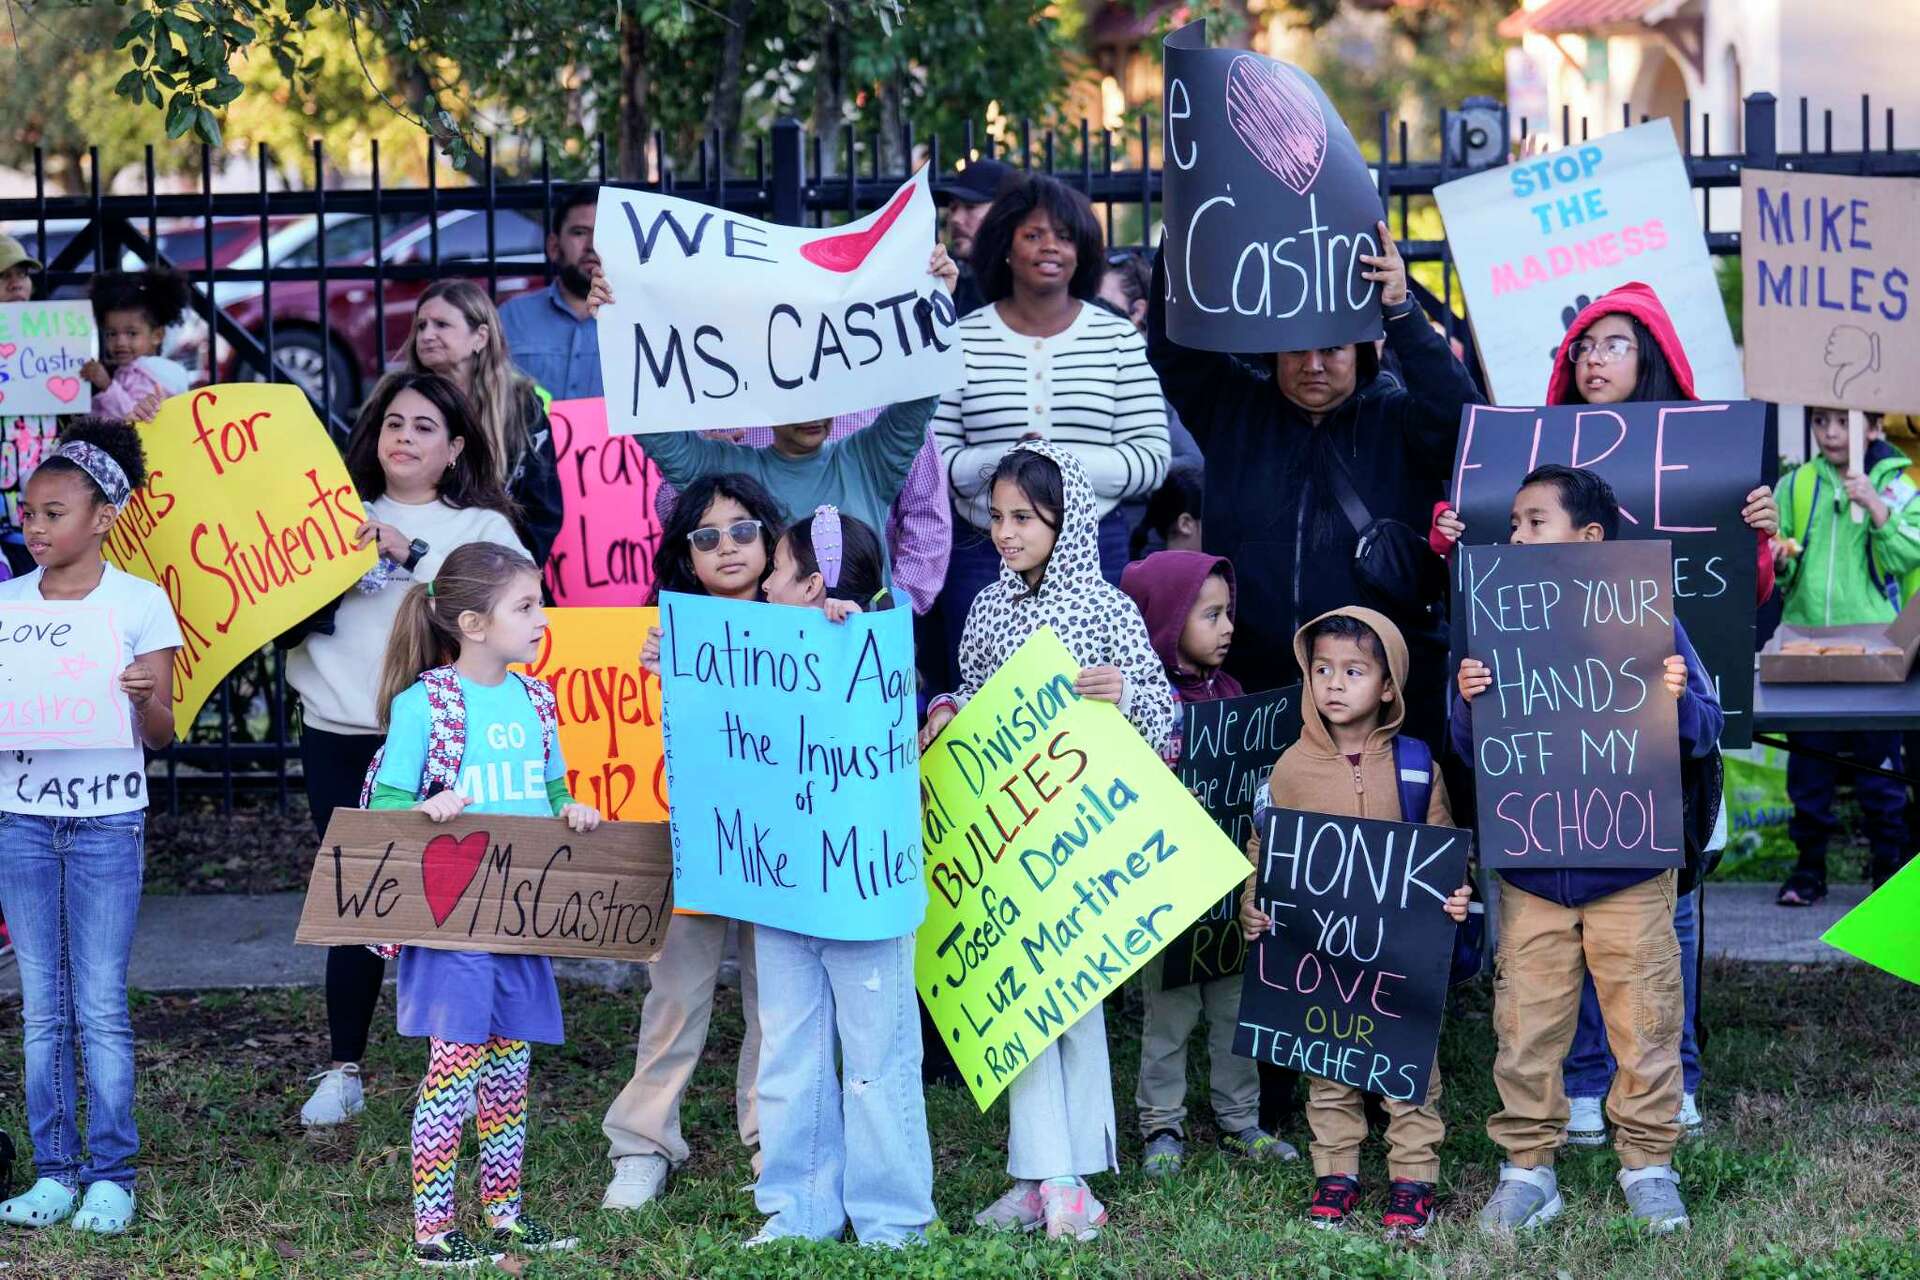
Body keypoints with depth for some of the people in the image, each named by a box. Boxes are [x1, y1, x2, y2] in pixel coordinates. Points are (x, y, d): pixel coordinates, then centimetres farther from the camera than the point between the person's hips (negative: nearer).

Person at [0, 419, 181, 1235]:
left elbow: (159, 736, -2)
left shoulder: (141, 604, -3)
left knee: (100, 1006, -3)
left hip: (107, 821, -3)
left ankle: (110, 1176, 3)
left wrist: (146, 697, -23)